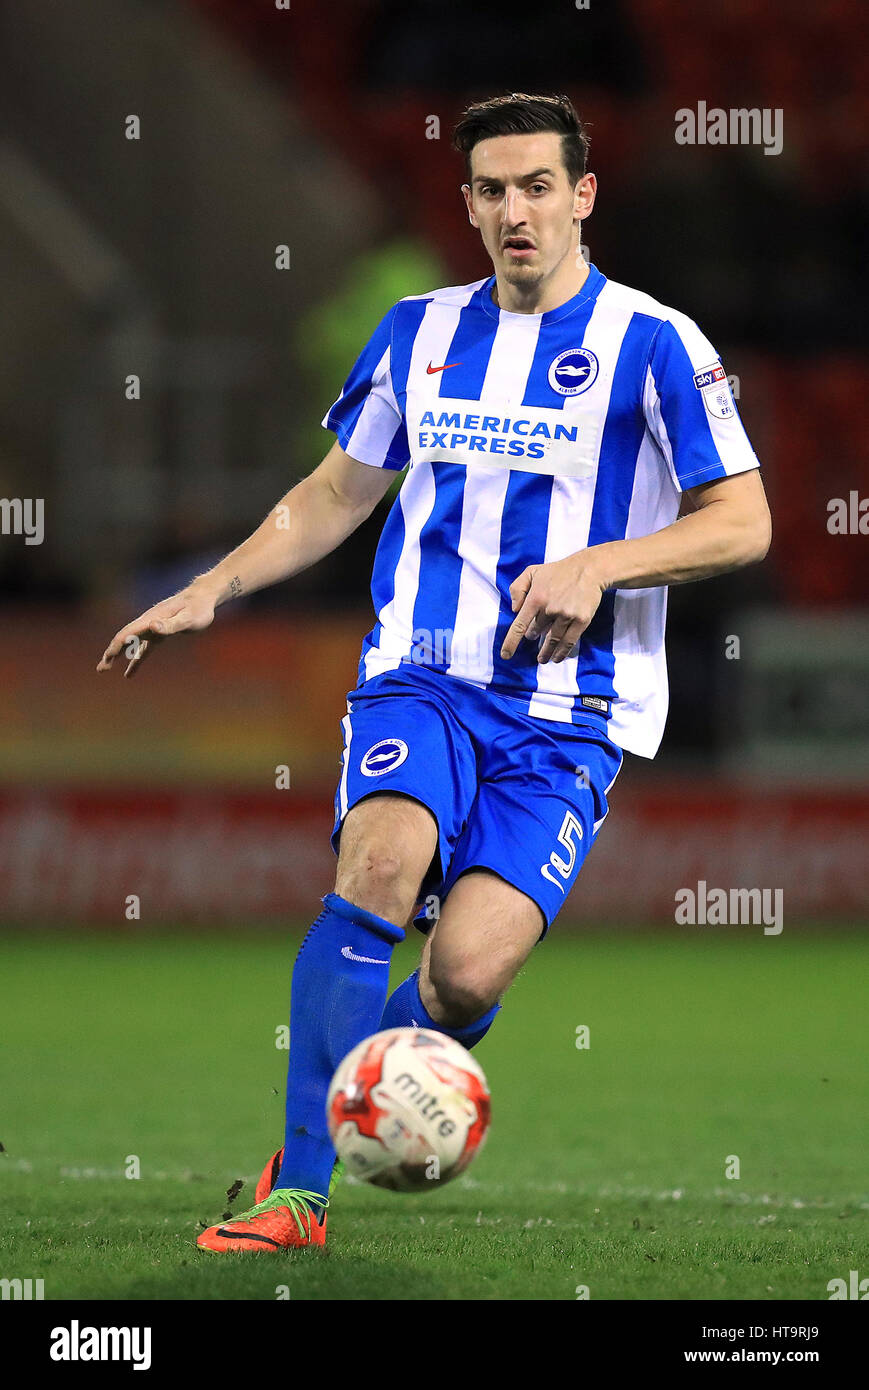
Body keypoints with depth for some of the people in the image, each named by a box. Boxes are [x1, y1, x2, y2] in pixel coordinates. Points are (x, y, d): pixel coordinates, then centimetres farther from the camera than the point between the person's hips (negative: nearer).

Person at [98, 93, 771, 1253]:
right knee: (385, 854, -29)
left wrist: (597, 564, -18)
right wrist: (210, 591, 12)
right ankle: (299, 1188, -27)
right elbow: (336, 496, 23)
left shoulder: (653, 347, -2)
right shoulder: (421, 333, 11)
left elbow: (743, 523, -5)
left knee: (468, 971, -19)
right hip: (420, 679, 2)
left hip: (569, 712, -2)